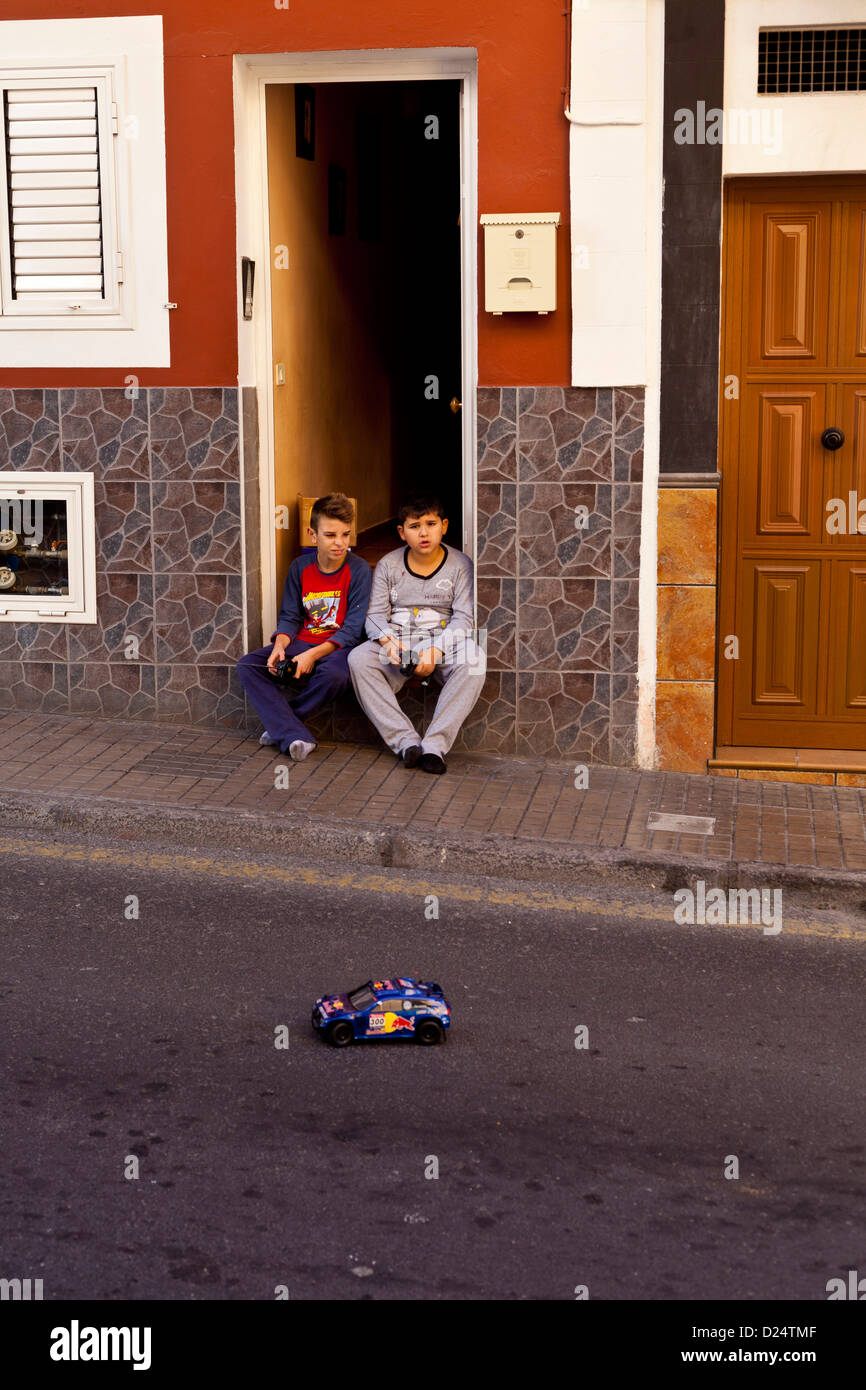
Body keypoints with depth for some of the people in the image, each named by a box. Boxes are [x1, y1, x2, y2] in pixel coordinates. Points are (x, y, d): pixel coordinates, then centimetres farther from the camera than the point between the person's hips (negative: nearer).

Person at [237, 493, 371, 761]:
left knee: (334, 675, -40)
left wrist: (313, 655, -22)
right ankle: (294, 736, -31)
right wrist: (279, 646, -15)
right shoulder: (300, 567, 5)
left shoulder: (358, 570, -9)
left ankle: (279, 723, -16)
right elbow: (289, 617, 8)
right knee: (248, 665, -18)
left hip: (339, 647, -5)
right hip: (301, 643, 5)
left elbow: (353, 629, -13)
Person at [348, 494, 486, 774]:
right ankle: (406, 741, -37)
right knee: (358, 659, -30)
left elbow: (464, 616, -5)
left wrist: (436, 649, -23)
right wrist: (387, 640, -21)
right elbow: (375, 614, 3)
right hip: (397, 640, 1)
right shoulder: (388, 565, 9)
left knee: (474, 659, -36)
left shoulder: (460, 565, 3)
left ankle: (435, 745, -39)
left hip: (444, 639, -1)